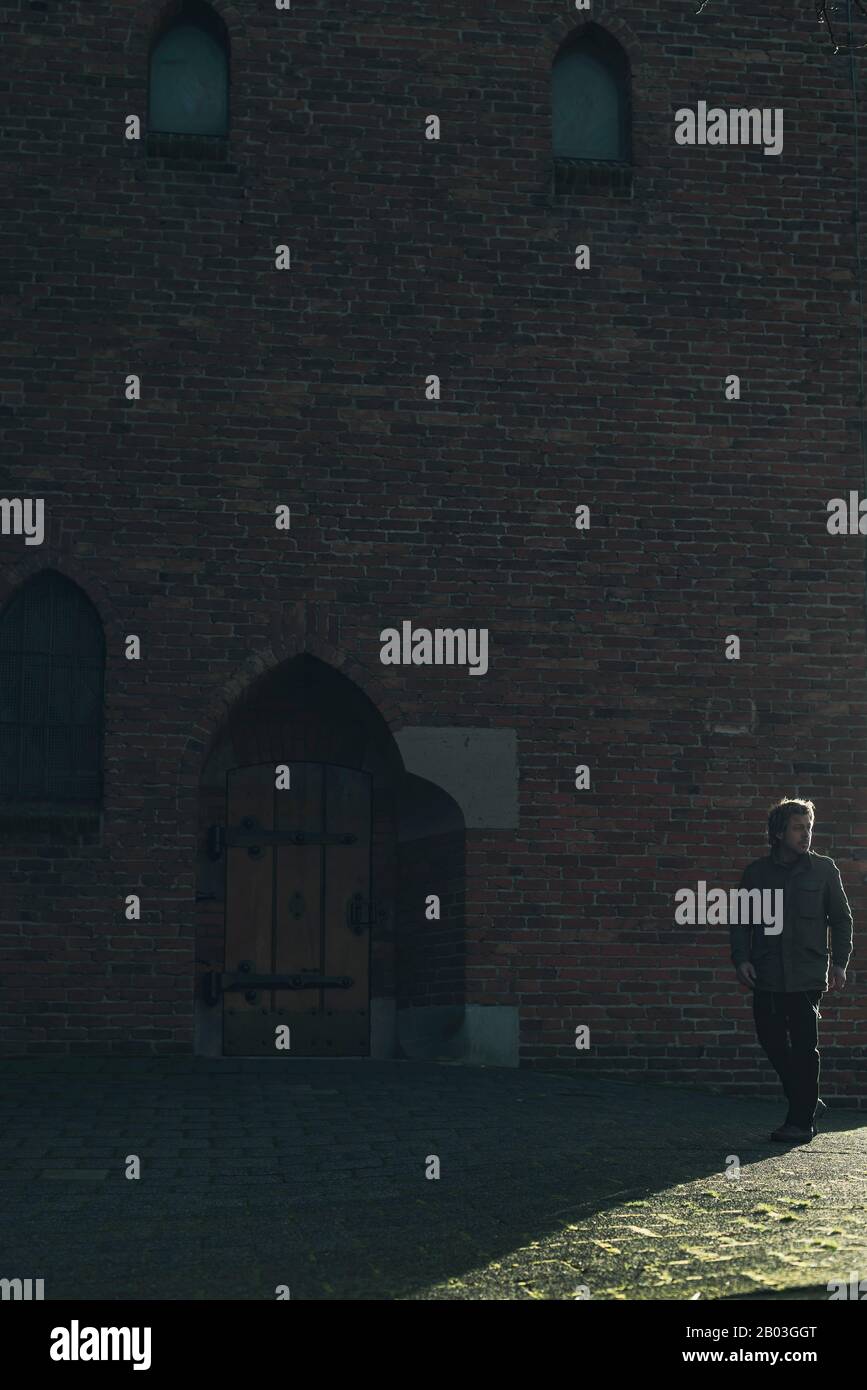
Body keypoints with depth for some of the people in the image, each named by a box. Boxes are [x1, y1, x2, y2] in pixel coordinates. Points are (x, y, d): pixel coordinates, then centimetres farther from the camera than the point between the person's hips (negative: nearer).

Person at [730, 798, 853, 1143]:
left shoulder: (824, 869, 5)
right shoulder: (755, 872, 8)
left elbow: (841, 918, 9)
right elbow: (740, 920, 10)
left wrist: (839, 962, 1)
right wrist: (741, 958, -3)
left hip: (807, 975, -2)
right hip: (766, 975, 2)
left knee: (804, 1046, -3)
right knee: (771, 1042, 4)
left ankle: (801, 1120, 4)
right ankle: (806, 1101, 23)